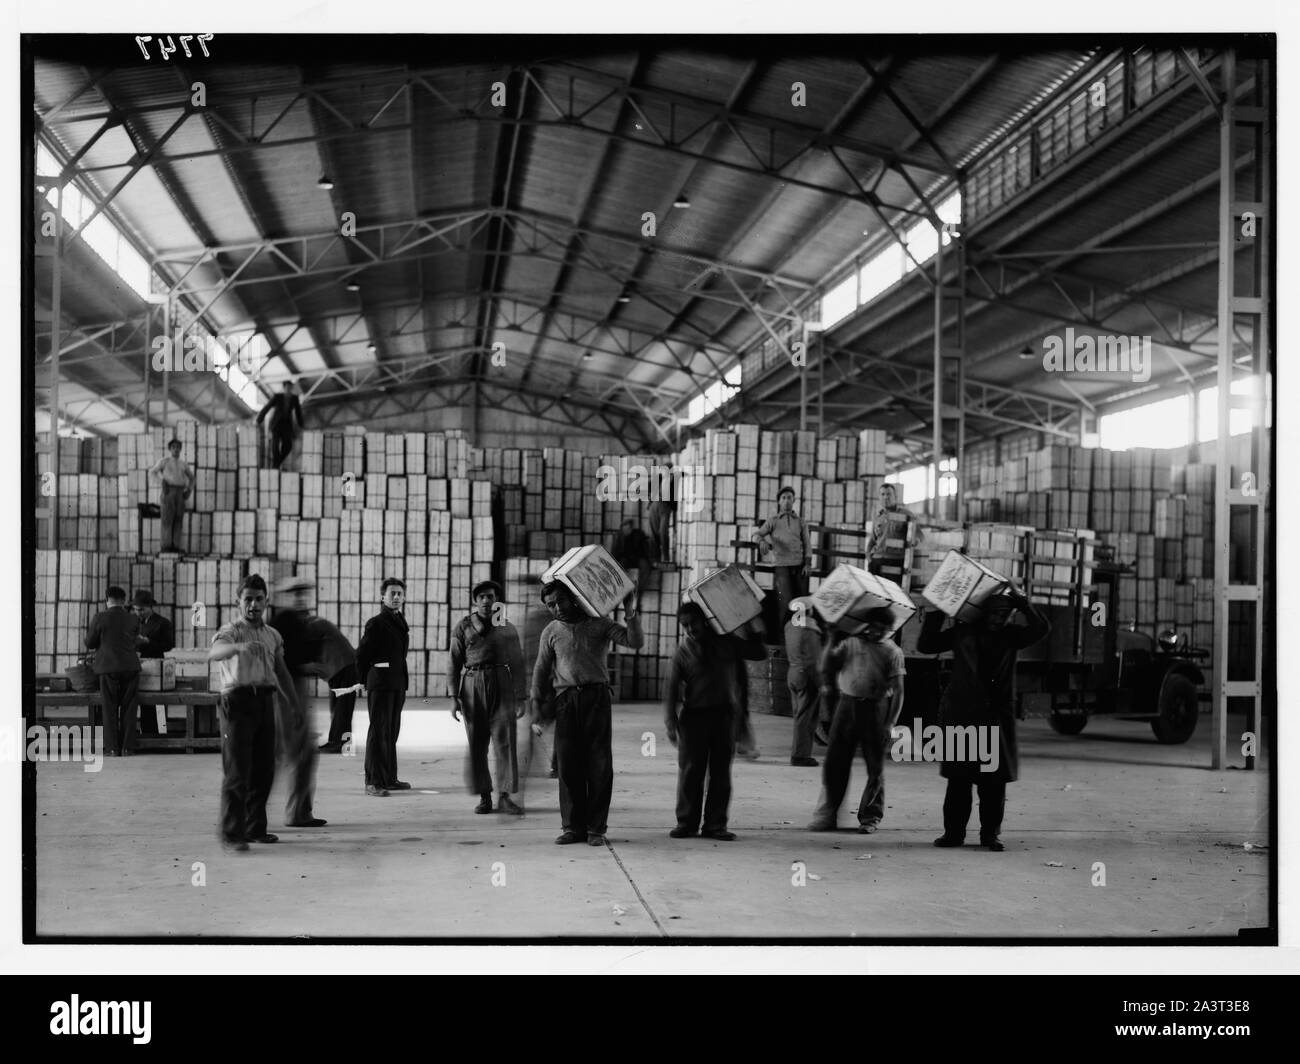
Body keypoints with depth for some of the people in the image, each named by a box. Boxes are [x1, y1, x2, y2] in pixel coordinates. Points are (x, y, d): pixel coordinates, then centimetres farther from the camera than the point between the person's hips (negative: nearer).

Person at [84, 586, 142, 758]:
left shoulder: (99, 618, -6)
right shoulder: (133, 619, 1)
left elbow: (89, 643, 1)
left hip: (108, 668, -2)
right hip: (130, 667, 2)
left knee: (110, 710, 4)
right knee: (128, 709, 6)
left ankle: (112, 748, 1)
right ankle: (127, 748, 5)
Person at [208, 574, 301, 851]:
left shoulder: (272, 635, 16)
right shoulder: (230, 631, -4)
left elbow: (282, 672, 25)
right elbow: (213, 653, -26)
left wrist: (295, 704, 23)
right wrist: (239, 646, -46)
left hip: (265, 701, 6)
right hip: (238, 702, -6)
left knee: (264, 769, 11)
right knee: (237, 771, -8)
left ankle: (255, 828, 23)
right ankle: (231, 834, -6)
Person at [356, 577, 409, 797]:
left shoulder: (401, 622, 15)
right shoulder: (376, 624, -9)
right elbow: (361, 655, -8)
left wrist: (403, 682, 17)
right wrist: (367, 681, 0)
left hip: (398, 685, 8)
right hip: (380, 685, -8)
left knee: (392, 732, 12)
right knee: (379, 731, -7)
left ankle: (389, 778, 19)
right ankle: (374, 782, -6)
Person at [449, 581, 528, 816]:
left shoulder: (508, 629, 11)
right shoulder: (463, 627, 7)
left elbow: (518, 664, 13)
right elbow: (454, 663, 4)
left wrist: (522, 697, 9)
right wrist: (453, 697, -4)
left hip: (502, 686, 0)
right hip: (473, 686, 0)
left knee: (505, 741, -6)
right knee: (476, 743, 1)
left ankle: (505, 797, -4)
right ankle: (484, 797, 8)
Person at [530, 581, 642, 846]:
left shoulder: (599, 624, 7)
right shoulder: (551, 632, 12)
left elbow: (635, 642, -1)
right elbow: (541, 670, 15)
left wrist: (630, 614, -14)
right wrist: (536, 705, 8)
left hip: (597, 696, -1)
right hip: (566, 698, 2)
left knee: (599, 764, -3)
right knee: (568, 764, -1)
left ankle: (596, 827, 2)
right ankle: (573, 827, 7)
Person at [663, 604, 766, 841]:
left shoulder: (725, 642, 7)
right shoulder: (682, 652, 0)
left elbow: (759, 654, 17)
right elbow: (671, 689, -3)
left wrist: (753, 632, 5)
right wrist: (670, 722, -10)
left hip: (723, 714, 2)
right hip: (694, 715, -2)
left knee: (720, 772, 3)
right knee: (690, 771, -1)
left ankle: (715, 824, 9)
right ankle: (686, 823, 8)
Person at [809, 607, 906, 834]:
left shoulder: (892, 652, 0)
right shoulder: (850, 643, 8)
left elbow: (897, 690, -3)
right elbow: (828, 664, 14)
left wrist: (890, 723, -9)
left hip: (875, 710, -2)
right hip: (847, 705, 2)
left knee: (875, 768, 4)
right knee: (835, 762, 2)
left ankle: (870, 817, 16)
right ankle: (827, 814, 10)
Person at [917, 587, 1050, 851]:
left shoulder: (1010, 635, 8)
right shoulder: (963, 631, 6)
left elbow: (1041, 627, -5)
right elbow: (925, 644, 5)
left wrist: (1021, 601, -9)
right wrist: (934, 613, -1)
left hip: (997, 717, 0)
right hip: (962, 715, 0)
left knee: (995, 780, 0)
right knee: (958, 778, 3)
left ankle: (990, 833, 9)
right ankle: (954, 832, 10)